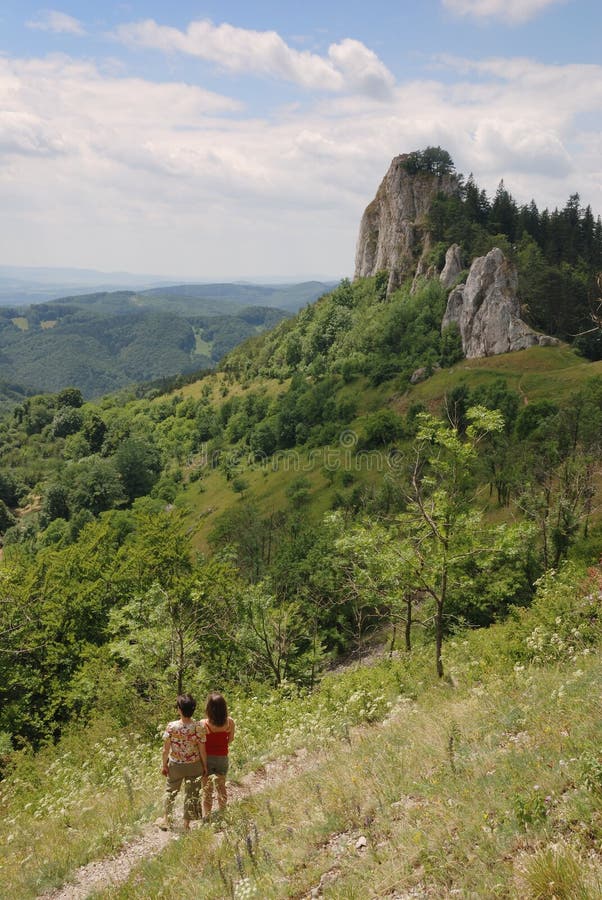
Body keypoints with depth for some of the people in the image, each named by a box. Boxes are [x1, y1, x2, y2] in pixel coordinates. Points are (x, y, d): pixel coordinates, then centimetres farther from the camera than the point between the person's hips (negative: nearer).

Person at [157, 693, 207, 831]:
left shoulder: (171, 727, -18)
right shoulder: (199, 727, -17)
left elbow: (166, 750, -11)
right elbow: (202, 750, -10)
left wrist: (164, 765, 4)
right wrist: (204, 766, 4)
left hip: (175, 765, 0)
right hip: (194, 766, 0)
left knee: (170, 791, 23)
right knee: (191, 794, 15)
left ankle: (166, 820, 38)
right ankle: (186, 824, 24)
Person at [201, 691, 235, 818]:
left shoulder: (203, 724, -23)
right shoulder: (230, 722, -14)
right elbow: (231, 739, 2)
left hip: (207, 757, -3)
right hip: (222, 758, 3)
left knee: (207, 789, 13)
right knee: (221, 787, 22)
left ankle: (206, 816, 21)